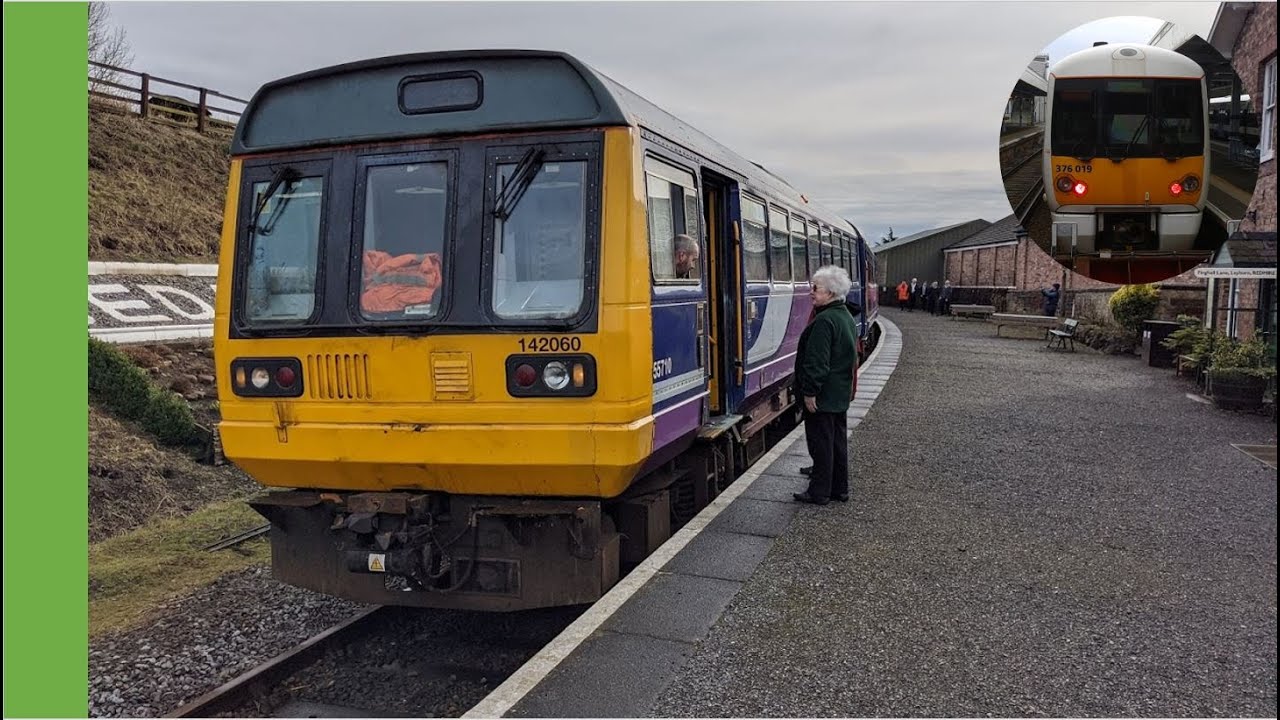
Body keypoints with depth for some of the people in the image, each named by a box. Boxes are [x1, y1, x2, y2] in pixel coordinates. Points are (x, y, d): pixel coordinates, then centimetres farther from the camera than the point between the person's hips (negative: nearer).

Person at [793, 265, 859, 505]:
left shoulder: (824, 321, -22)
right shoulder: (846, 317, 11)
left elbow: (817, 361, -25)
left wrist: (810, 392, -19)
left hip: (822, 397, -10)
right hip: (840, 394, 10)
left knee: (821, 443, 0)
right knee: (838, 440, 16)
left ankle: (819, 492, 9)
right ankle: (840, 489, 25)